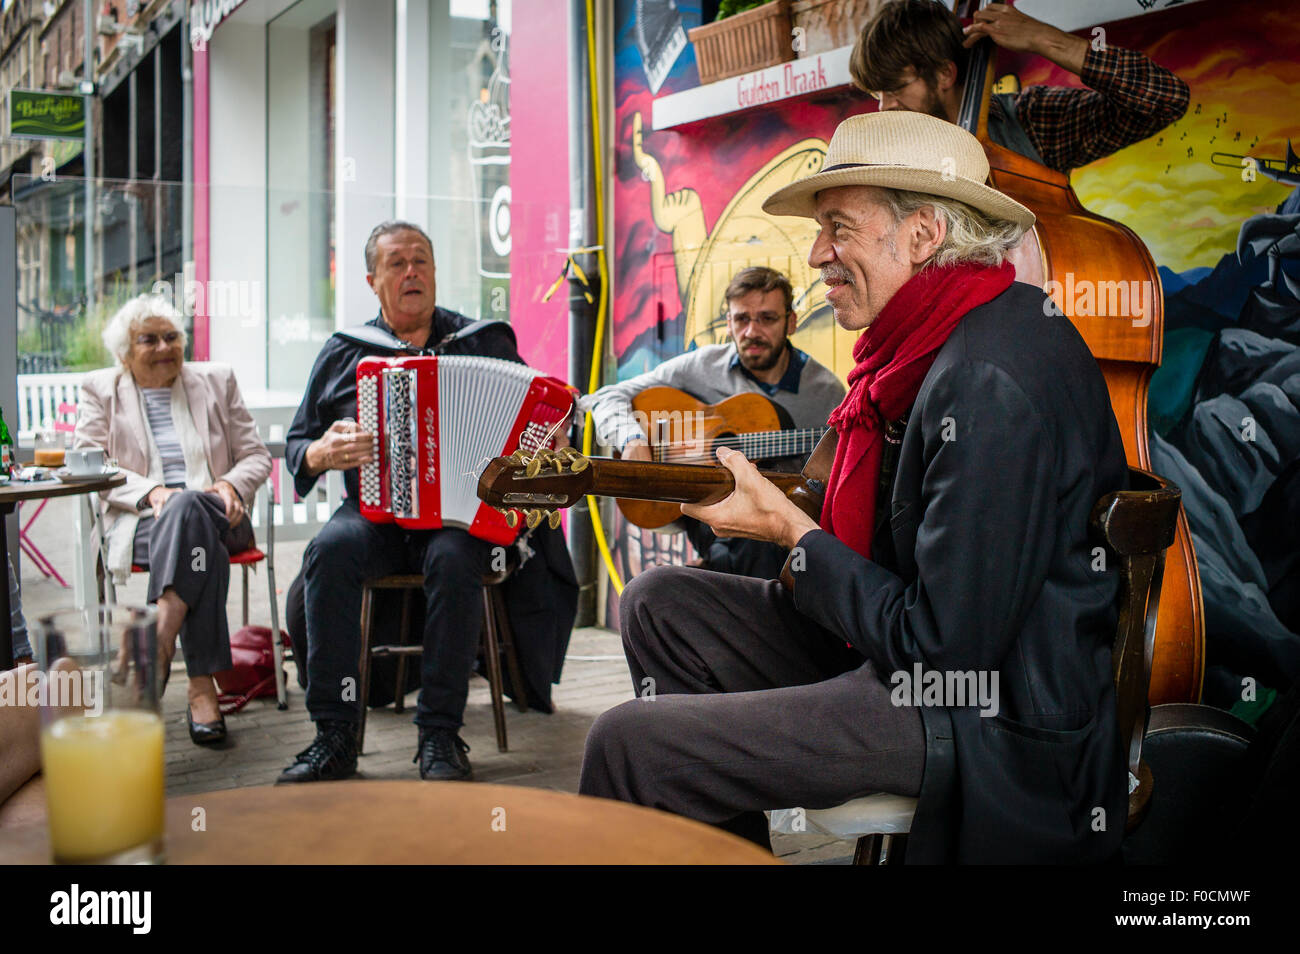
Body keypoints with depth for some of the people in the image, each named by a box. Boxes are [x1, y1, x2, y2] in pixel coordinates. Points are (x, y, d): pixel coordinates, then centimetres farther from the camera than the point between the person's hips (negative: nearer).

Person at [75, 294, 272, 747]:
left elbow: (256, 455, 17)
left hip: (217, 517, 1)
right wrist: (150, 492, -14)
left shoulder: (217, 381, 20)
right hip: (139, 523, -1)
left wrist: (231, 485, -7)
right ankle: (202, 685, -45)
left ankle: (159, 638, -46)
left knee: (188, 507, -38)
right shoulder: (100, 390, 17)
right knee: (203, 544, -38)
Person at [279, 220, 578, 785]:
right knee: (330, 552, -31)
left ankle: (441, 735, -25)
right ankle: (334, 736, -24)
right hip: (373, 514, 2)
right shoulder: (344, 353, 14)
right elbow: (295, 445, 16)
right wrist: (322, 453, -8)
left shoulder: (484, 342, 11)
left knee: (453, 558, -35)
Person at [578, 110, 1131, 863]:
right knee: (658, 604, 12)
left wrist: (792, 529, -15)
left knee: (629, 742, -16)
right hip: (912, 641, 10)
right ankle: (732, 838, 18)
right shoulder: (934, 340, 6)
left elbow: (944, 646, -25)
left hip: (988, 717, -10)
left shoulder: (991, 384, -25)